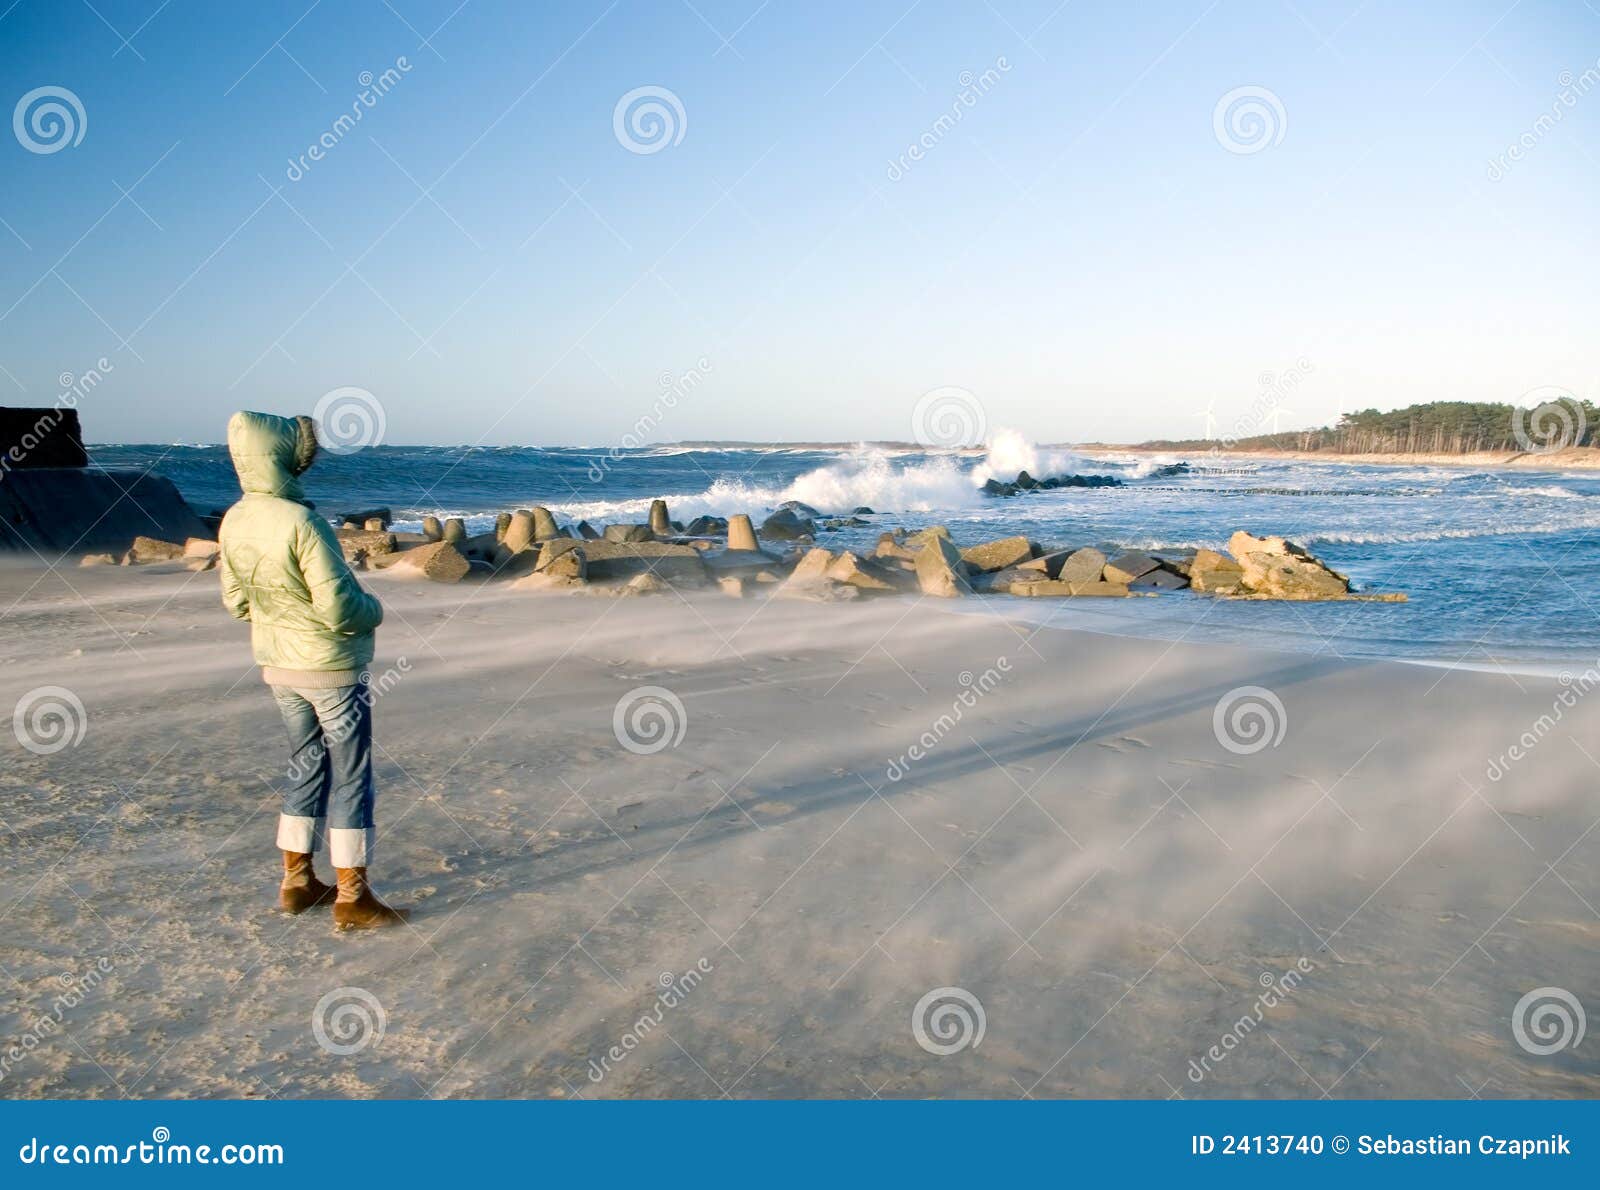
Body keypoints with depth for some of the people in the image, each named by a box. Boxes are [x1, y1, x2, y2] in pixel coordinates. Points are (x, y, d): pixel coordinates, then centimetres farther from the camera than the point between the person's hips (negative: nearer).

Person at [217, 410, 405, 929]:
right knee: (350, 777, 3)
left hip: (277, 665, 7)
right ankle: (352, 897, 10)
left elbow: (236, 601, 9)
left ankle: (296, 881, 27)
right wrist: (373, 611, -4)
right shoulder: (302, 522, -25)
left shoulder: (233, 522, -1)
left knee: (306, 766, 19)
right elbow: (339, 607, -25)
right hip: (332, 667, -7)